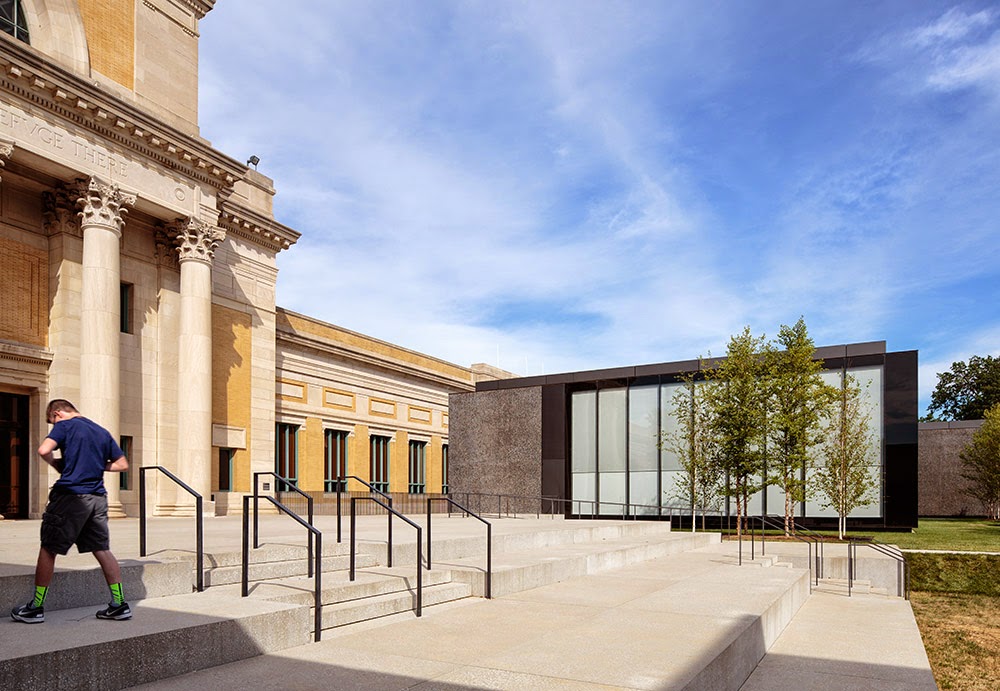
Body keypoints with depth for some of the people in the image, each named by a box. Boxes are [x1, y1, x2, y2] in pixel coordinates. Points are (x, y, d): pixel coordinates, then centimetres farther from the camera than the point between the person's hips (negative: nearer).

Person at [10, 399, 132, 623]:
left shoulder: (65, 426, -1)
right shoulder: (103, 432, 15)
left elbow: (44, 450, -17)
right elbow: (122, 464, 16)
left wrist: (57, 465, 2)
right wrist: (97, 465, 16)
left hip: (71, 494, -5)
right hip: (98, 498, 6)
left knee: (48, 549, 8)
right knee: (103, 550, 10)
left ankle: (36, 608, 14)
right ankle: (119, 605, 10)